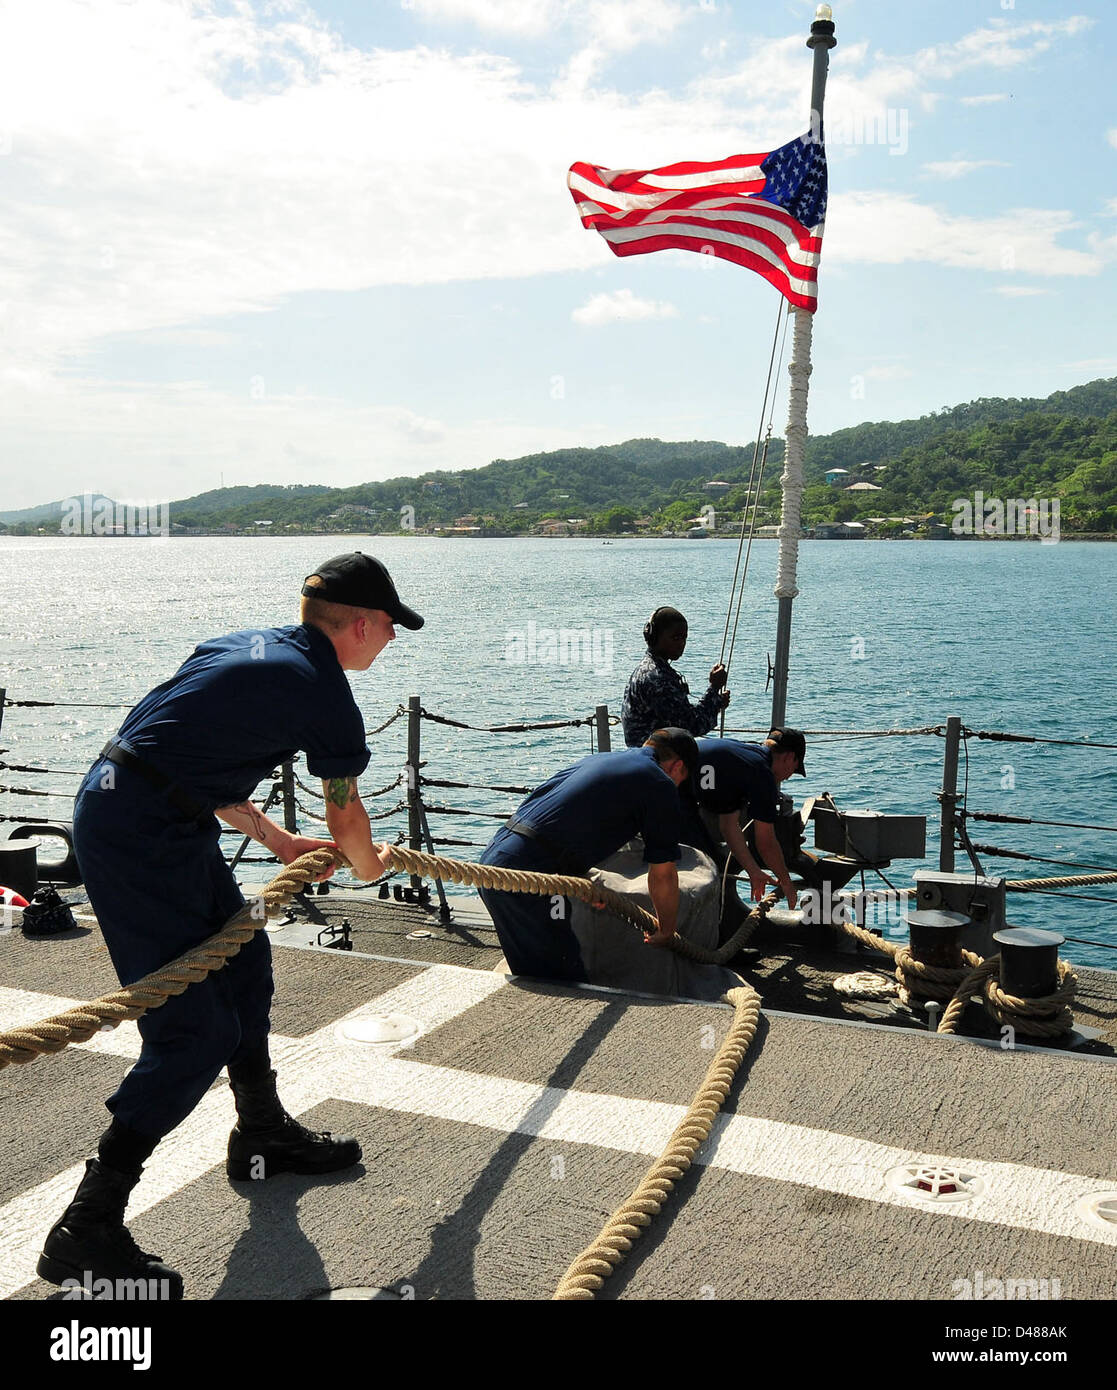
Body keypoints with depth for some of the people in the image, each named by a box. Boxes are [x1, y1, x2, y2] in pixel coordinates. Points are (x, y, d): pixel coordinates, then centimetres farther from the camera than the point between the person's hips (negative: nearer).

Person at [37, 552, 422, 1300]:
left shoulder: (250, 645, 15)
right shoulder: (324, 695, -10)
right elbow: (347, 822, 6)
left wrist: (280, 841, 28)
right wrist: (370, 865, 29)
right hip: (141, 837, -10)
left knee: (242, 959, 21)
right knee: (196, 1034, -6)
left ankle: (264, 1134, 39)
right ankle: (87, 1229, 1)